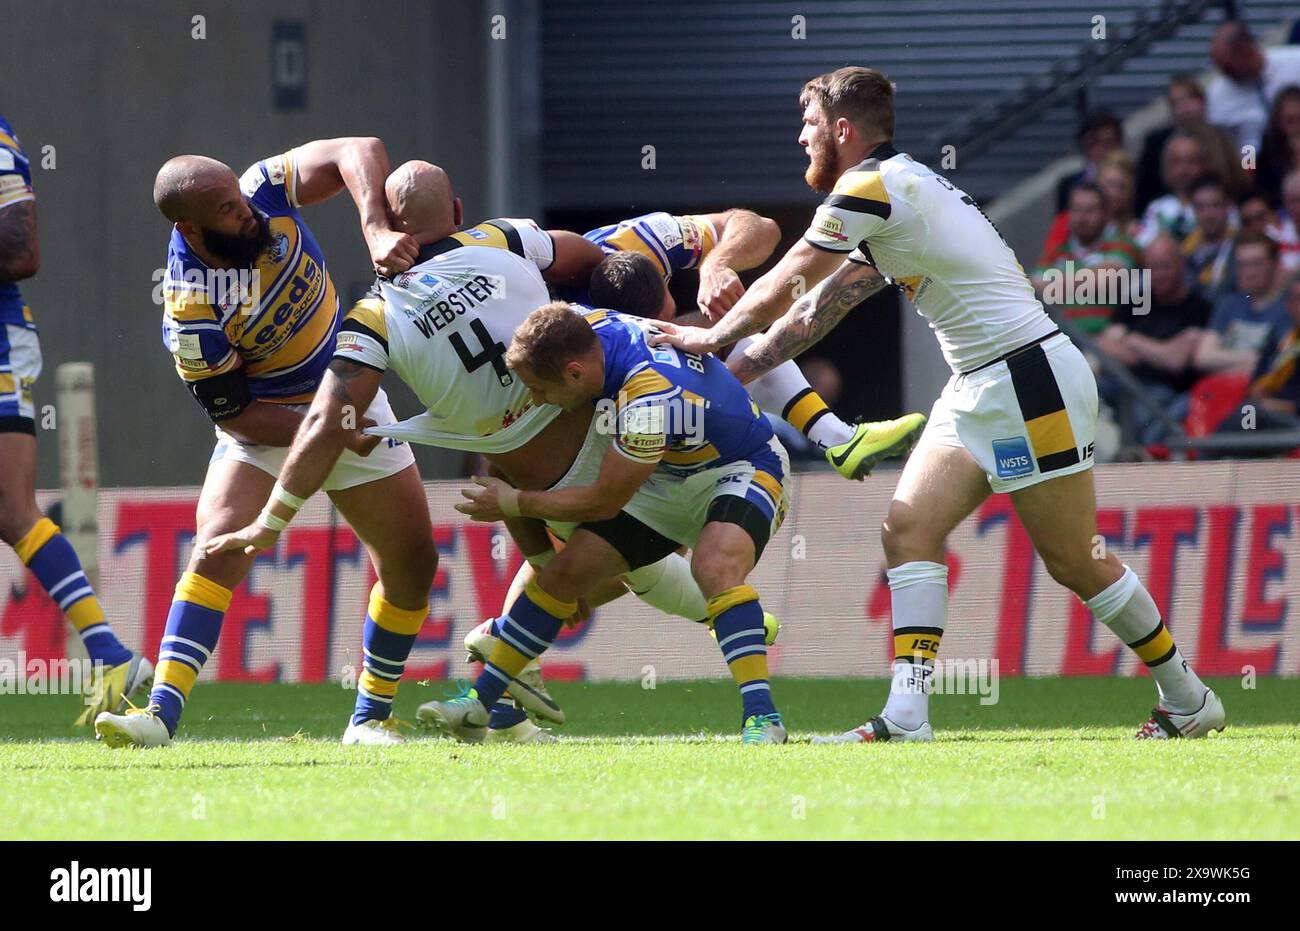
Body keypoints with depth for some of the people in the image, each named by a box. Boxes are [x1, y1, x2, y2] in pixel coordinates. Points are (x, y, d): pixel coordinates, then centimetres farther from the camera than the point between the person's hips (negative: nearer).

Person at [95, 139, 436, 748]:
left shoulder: (262, 193, -19)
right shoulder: (190, 311, -30)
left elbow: (357, 152, -20)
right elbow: (233, 415, -22)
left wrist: (377, 231, -36)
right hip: (266, 424, -5)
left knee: (413, 563, 3)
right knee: (217, 547, -25)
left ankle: (370, 719, 15)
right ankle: (161, 712, -32)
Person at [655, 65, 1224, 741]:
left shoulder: (873, 185, -13)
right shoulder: (892, 193, 17)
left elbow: (782, 287, -5)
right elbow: (815, 310, 23)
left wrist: (712, 338, 11)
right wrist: (728, 372, 22)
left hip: (1031, 379, -10)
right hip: (976, 392, 10)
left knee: (1075, 562, -3)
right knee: (908, 529, -3)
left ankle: (1188, 701, 9)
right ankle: (905, 716, -11)